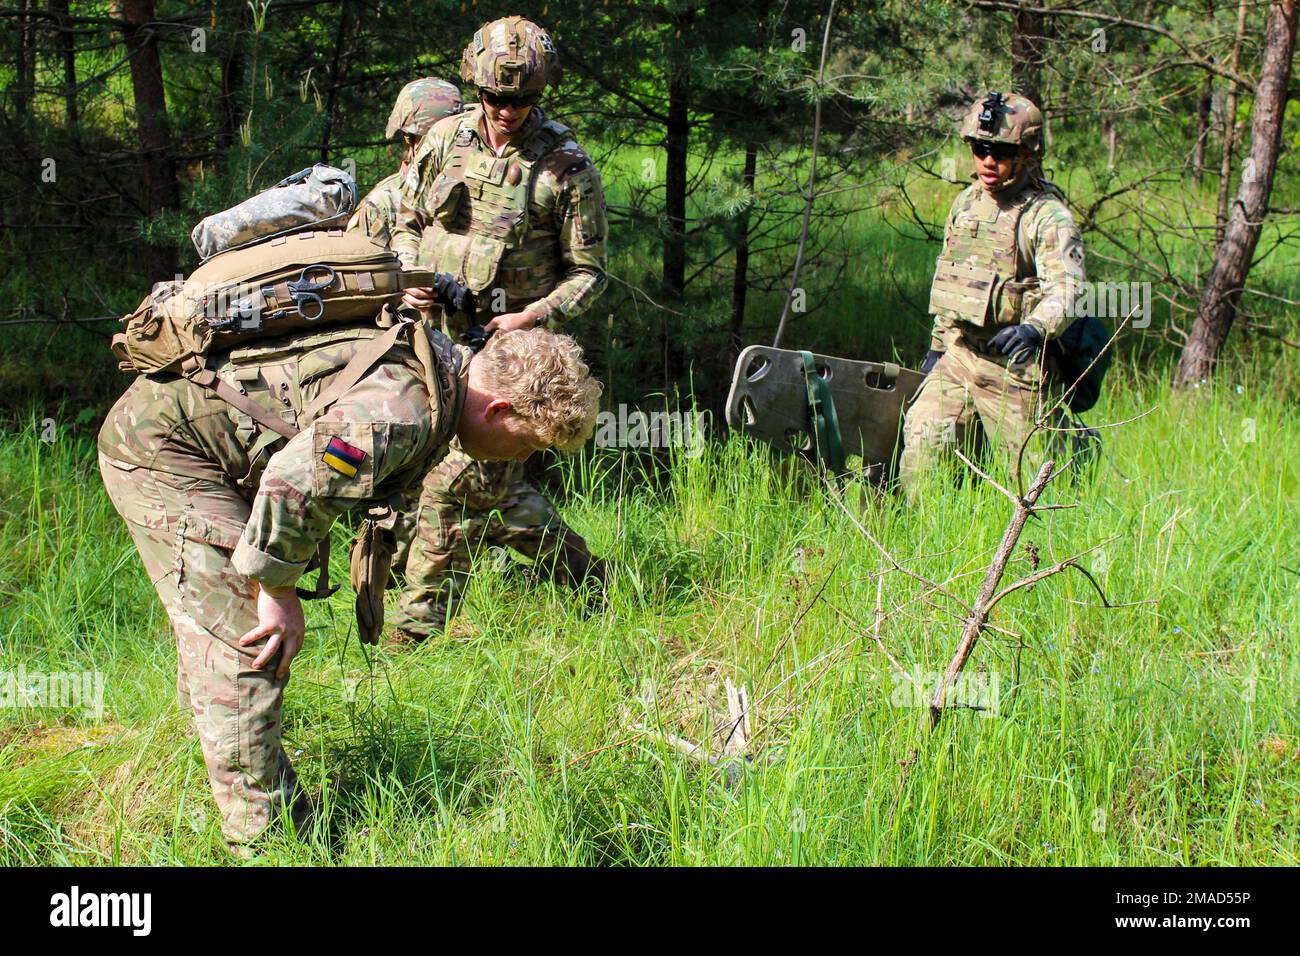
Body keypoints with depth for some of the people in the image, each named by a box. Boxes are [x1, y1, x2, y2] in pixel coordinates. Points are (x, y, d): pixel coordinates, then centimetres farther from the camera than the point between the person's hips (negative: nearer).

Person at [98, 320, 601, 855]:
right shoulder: (404, 411, -29)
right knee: (246, 646, -12)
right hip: (161, 440, -11)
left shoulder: (439, 364, 4)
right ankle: (260, 841, -6)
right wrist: (278, 593, -20)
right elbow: (291, 482, -34)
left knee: (211, 639, 20)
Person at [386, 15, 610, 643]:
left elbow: (588, 272, -1)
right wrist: (410, 278, -2)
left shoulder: (566, 166, -5)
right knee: (492, 485, 9)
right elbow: (407, 222, 19)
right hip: (437, 334, 5)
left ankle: (414, 634, 4)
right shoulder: (445, 140, 7)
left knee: (454, 486, -8)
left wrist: (532, 317, -17)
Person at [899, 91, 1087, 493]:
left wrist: (1034, 329, -46)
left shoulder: (1047, 217, -12)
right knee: (921, 445, -6)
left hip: (1014, 365, -6)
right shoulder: (966, 203, 10)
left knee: (1034, 475, 4)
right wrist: (938, 344, 22)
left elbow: (1064, 289, -26)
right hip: (958, 355, 6)